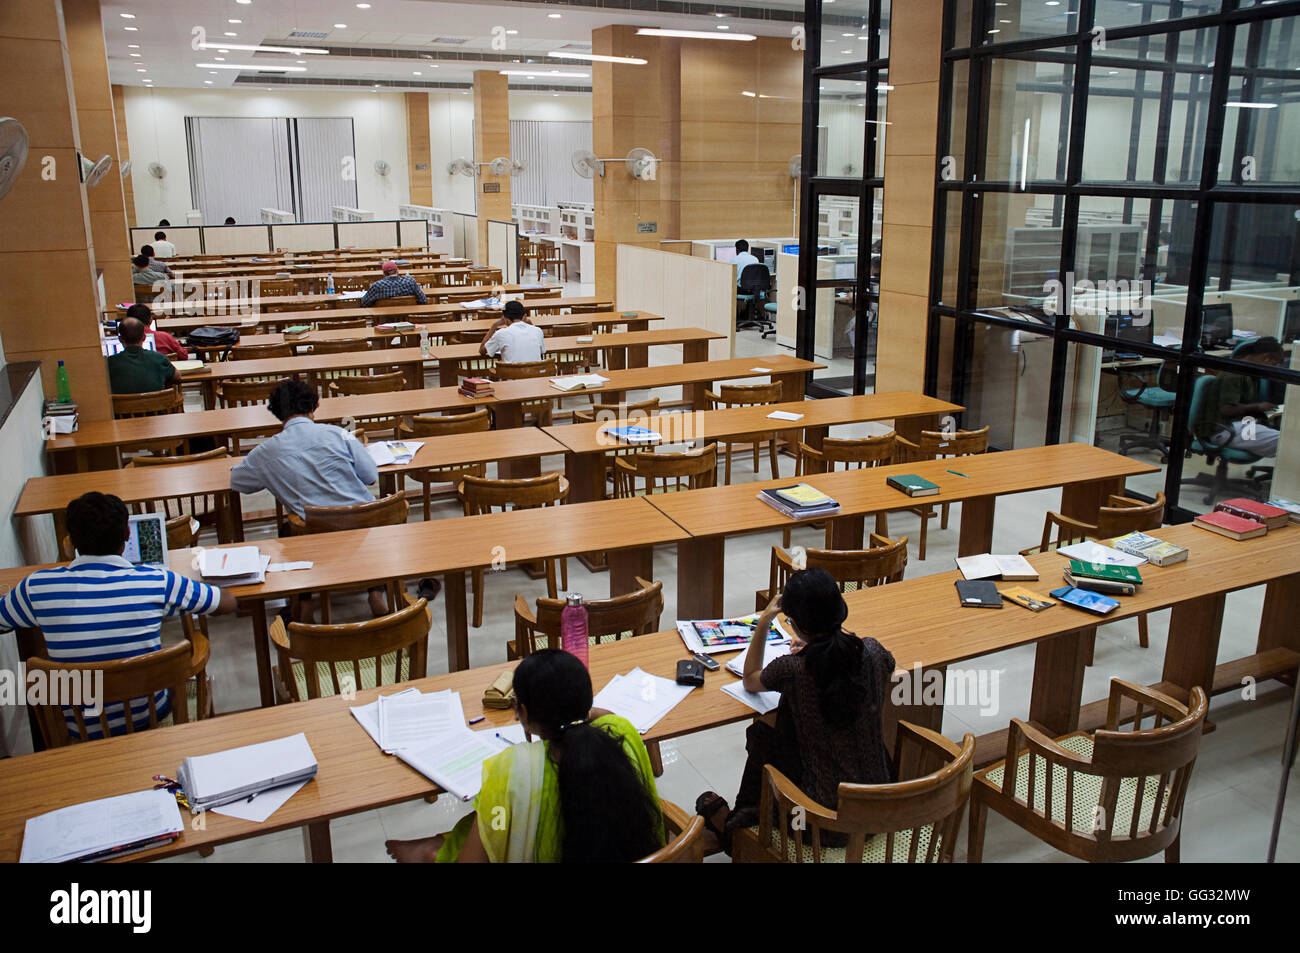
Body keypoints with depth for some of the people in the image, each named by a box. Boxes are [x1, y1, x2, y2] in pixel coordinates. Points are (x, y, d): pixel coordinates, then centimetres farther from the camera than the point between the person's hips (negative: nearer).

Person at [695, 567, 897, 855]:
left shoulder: (791, 670, -21)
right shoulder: (873, 651, -11)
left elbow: (750, 680, 5)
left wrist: (763, 623, 3)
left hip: (828, 811, -4)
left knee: (761, 731, 20)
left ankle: (735, 825, 42)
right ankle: (744, 816, 44)